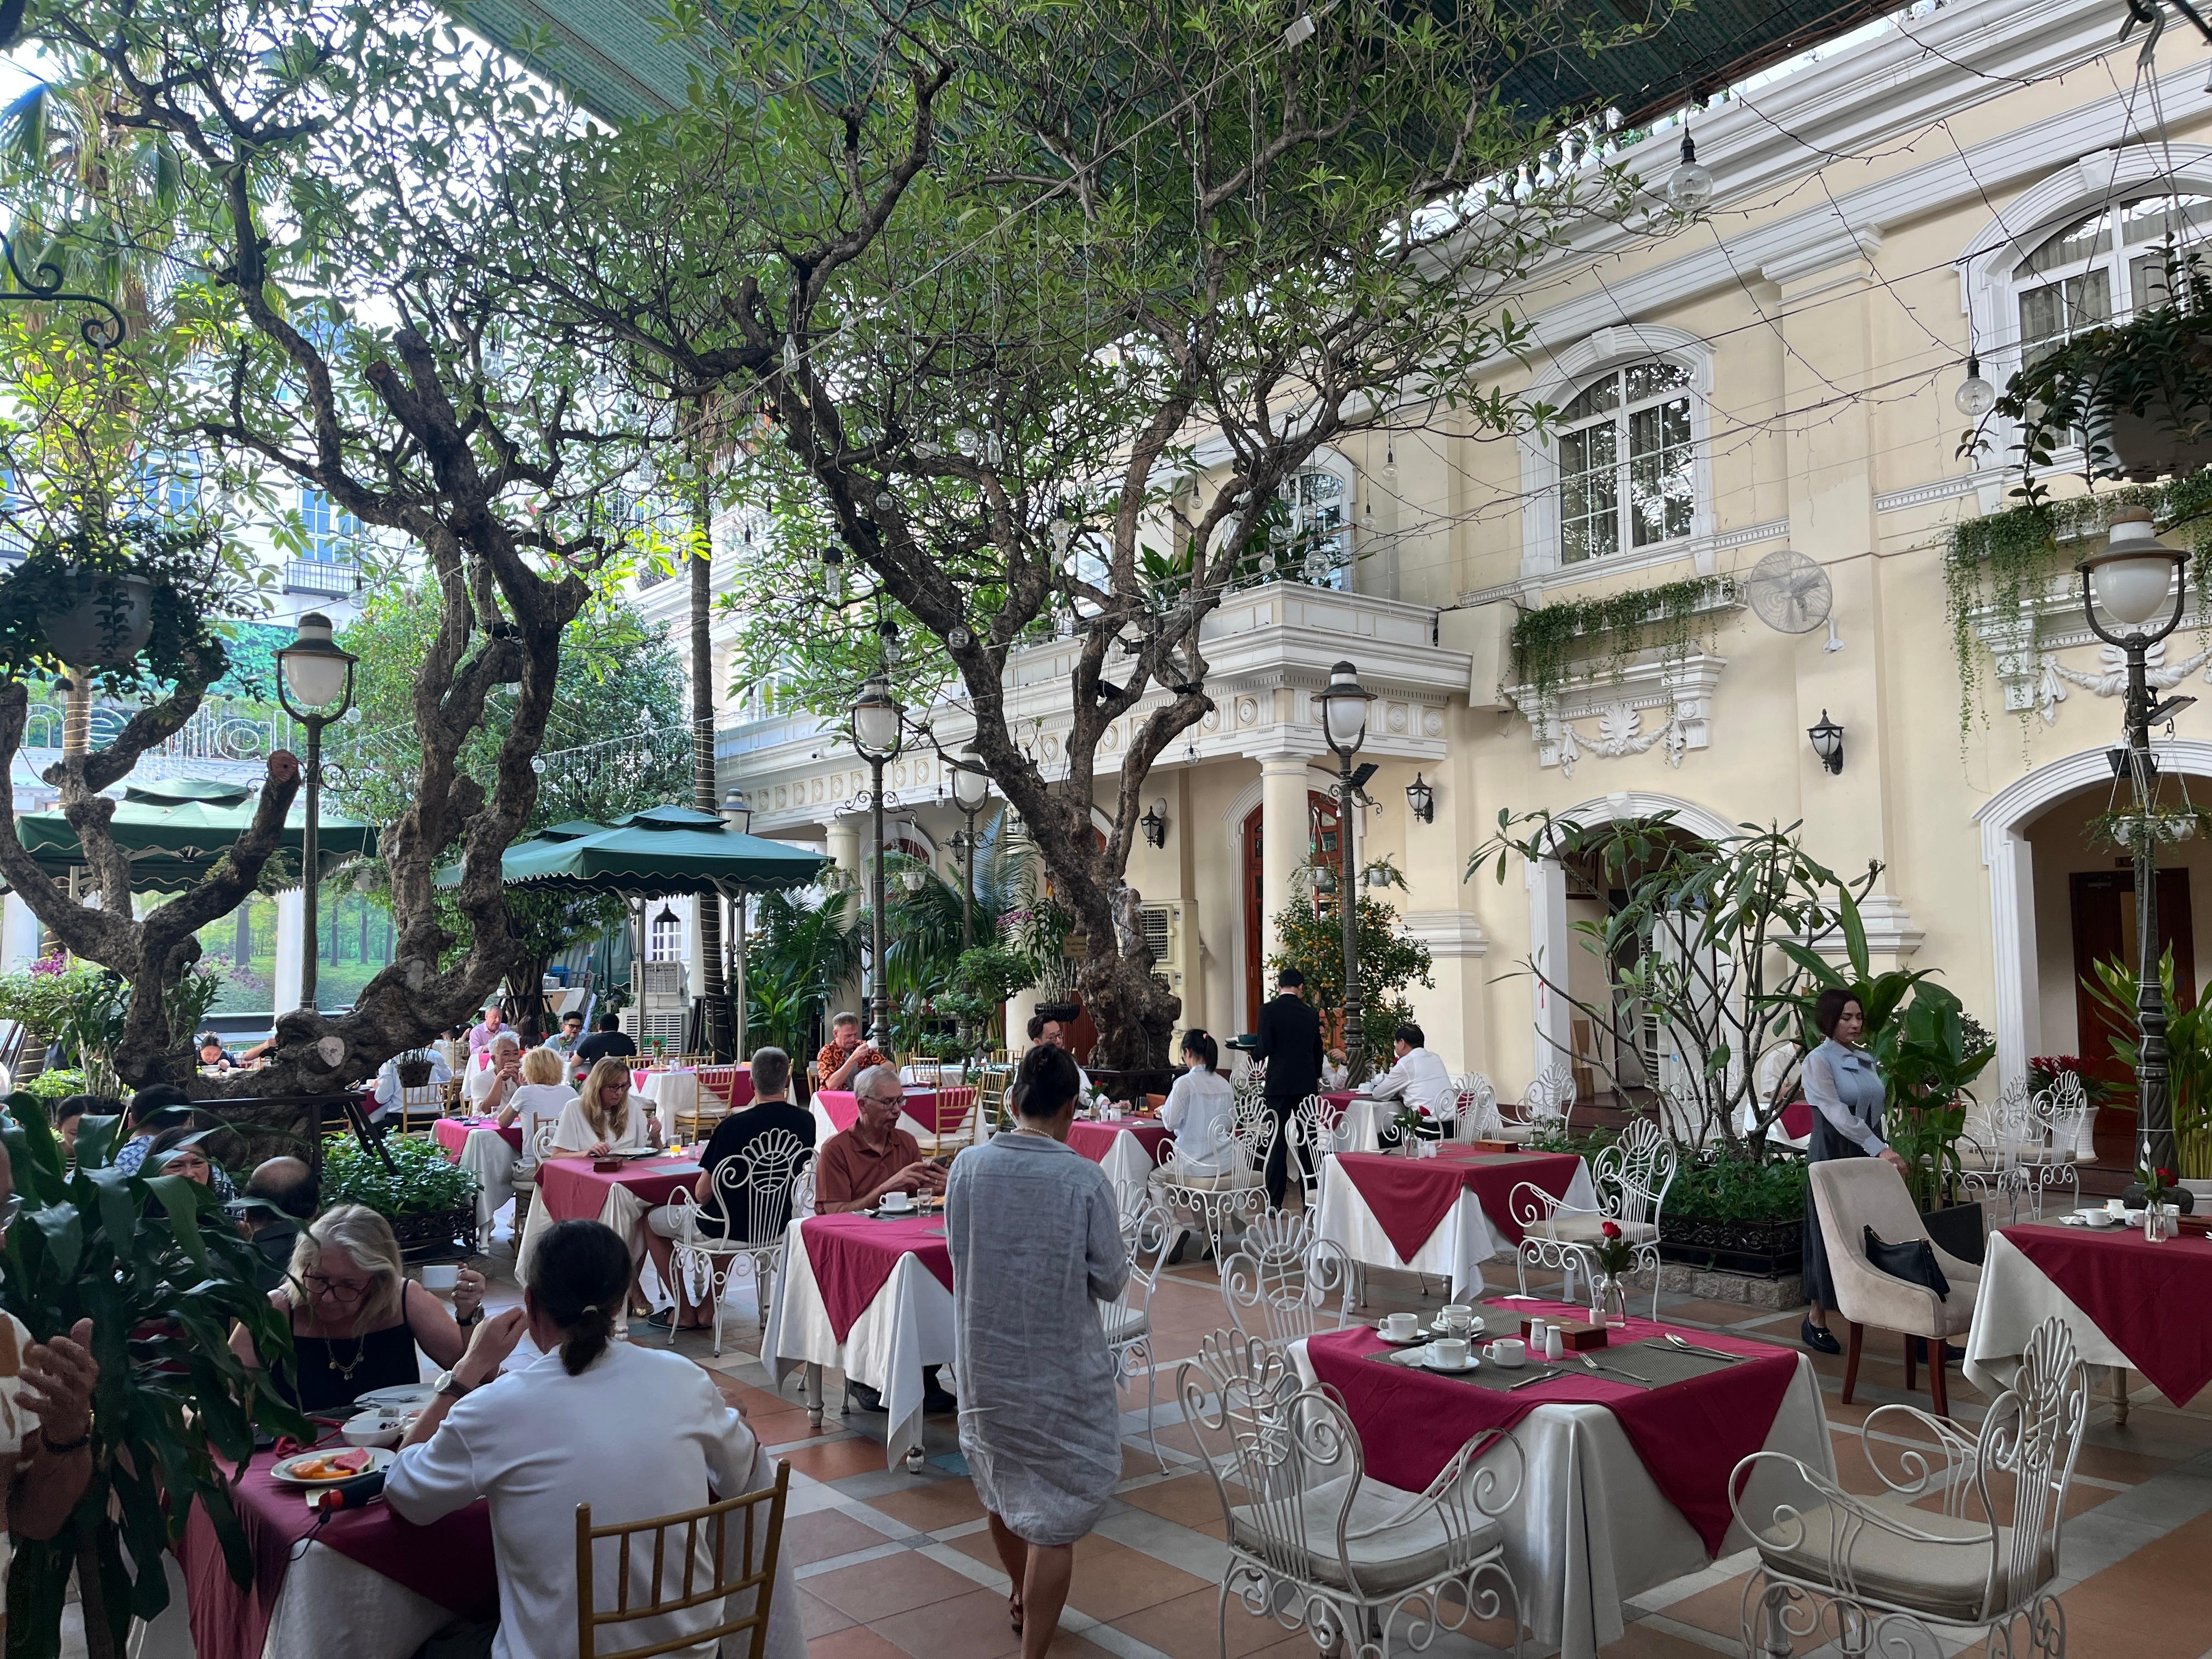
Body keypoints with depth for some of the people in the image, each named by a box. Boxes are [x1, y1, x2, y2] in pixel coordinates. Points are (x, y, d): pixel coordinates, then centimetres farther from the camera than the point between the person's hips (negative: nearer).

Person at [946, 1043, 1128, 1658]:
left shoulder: (968, 1166, -11)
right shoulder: (1085, 1180, -20)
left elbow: (957, 1251, 3)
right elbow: (1110, 1282, -11)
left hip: (985, 1358, 5)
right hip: (1060, 1367, -5)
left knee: (1002, 1485, 26)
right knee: (1054, 1514, 8)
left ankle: (1023, 1597, 50)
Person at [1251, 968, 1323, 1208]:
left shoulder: (1268, 1011, -7)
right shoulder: (1311, 1014, 6)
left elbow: (1264, 1048, -13)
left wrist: (1254, 1053, 10)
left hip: (1279, 1084, -3)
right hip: (1307, 1084, 3)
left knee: (1277, 1141, 1)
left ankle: (1274, 1201, 1)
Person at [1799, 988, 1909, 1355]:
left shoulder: (1868, 1060, 12)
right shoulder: (1819, 1060, -9)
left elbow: (1876, 1112, 17)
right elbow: (1837, 1113, -19)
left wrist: (1883, 1150, 13)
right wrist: (1881, 1149, -26)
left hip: (1870, 1157, 6)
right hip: (1834, 1157, -6)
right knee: (1831, 1236, -1)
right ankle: (1816, 1320, 10)